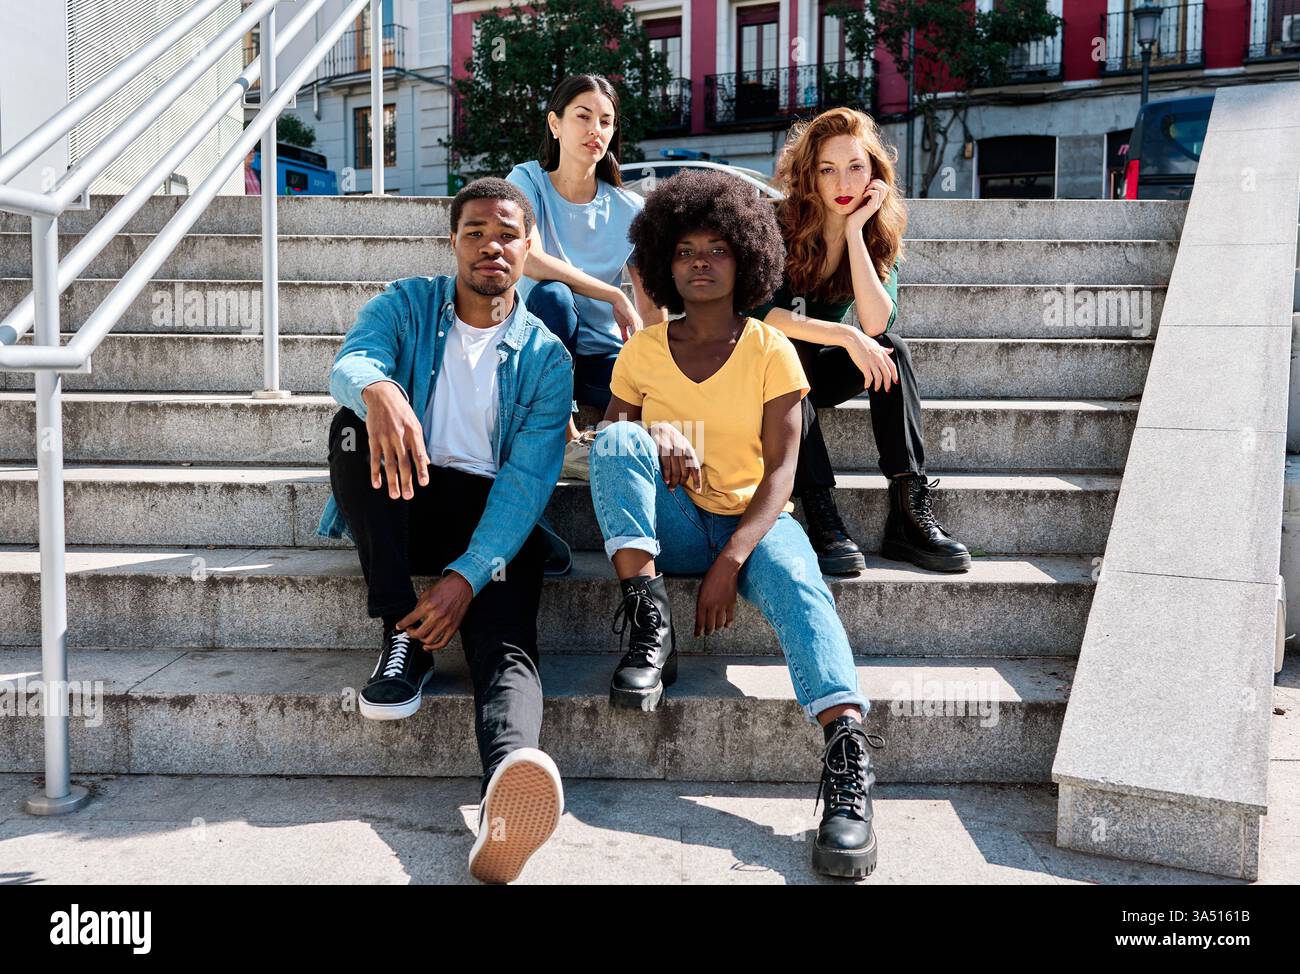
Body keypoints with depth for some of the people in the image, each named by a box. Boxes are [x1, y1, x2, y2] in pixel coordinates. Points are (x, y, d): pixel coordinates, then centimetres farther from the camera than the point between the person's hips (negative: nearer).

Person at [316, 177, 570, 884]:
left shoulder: (546, 358, 6)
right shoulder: (406, 305, 8)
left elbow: (527, 478, -7)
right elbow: (349, 363, -16)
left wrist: (466, 575, -23)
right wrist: (378, 389, -44)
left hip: (493, 517, -1)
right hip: (403, 502, 2)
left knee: (506, 644, -30)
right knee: (355, 424, -30)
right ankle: (400, 636, -27)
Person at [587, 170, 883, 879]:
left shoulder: (771, 350, -1)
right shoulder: (643, 349, 6)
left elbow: (780, 472, -8)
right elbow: (608, 455, 4)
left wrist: (731, 560, -23)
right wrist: (654, 440, -21)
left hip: (753, 521, -2)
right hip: (673, 522, 2)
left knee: (798, 583, -35)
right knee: (619, 440, -24)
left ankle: (847, 754, -47)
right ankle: (648, 624, -28)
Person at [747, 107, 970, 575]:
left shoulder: (878, 234, -7)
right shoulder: (777, 224, -16)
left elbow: (876, 324, -23)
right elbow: (759, 313, -28)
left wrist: (855, 229, -25)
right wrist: (845, 336, -33)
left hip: (818, 373, 3)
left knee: (892, 350, -23)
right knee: (787, 351, -36)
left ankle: (910, 512, -31)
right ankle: (821, 516, -41)